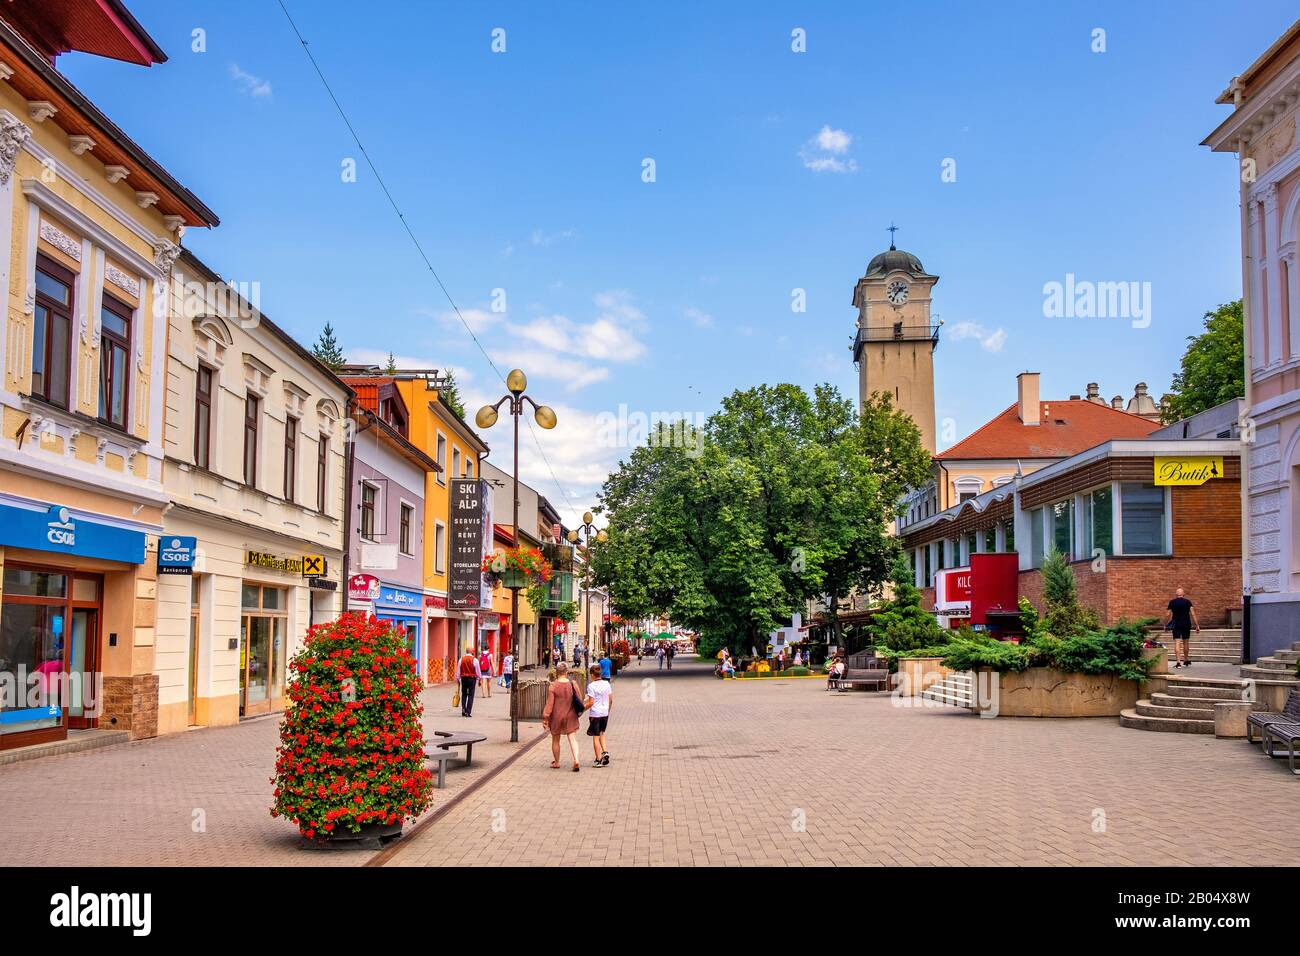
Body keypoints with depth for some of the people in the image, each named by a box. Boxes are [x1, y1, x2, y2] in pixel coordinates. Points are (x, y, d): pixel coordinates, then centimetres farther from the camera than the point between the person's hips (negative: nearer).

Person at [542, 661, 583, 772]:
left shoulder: (553, 686, -13)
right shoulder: (573, 685, -4)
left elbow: (549, 704, -12)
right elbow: (579, 702, 2)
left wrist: (545, 718, -5)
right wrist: (578, 712, 19)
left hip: (556, 717, -2)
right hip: (571, 717, 2)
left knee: (555, 740, 15)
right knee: (573, 739, 2)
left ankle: (556, 762, 26)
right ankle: (576, 760, -17)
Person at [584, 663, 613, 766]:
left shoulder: (591, 686, -15)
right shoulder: (607, 684, 2)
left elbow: (591, 702, -17)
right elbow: (611, 699, 7)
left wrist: (582, 708, -3)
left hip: (595, 714, -5)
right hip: (605, 713, 5)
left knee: (595, 737, 5)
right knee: (602, 733, 24)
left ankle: (599, 759, 7)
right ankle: (605, 751, 7)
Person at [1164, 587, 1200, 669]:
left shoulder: (1172, 602, 0)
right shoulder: (1187, 602, 1)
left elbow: (1168, 614, -3)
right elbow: (1193, 614, -4)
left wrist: (1166, 624, 8)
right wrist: (1197, 625, -3)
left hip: (1176, 624, -2)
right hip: (1186, 624, 2)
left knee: (1177, 642, -5)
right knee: (1185, 642, 17)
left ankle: (1178, 662, -16)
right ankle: (1186, 660, 31)